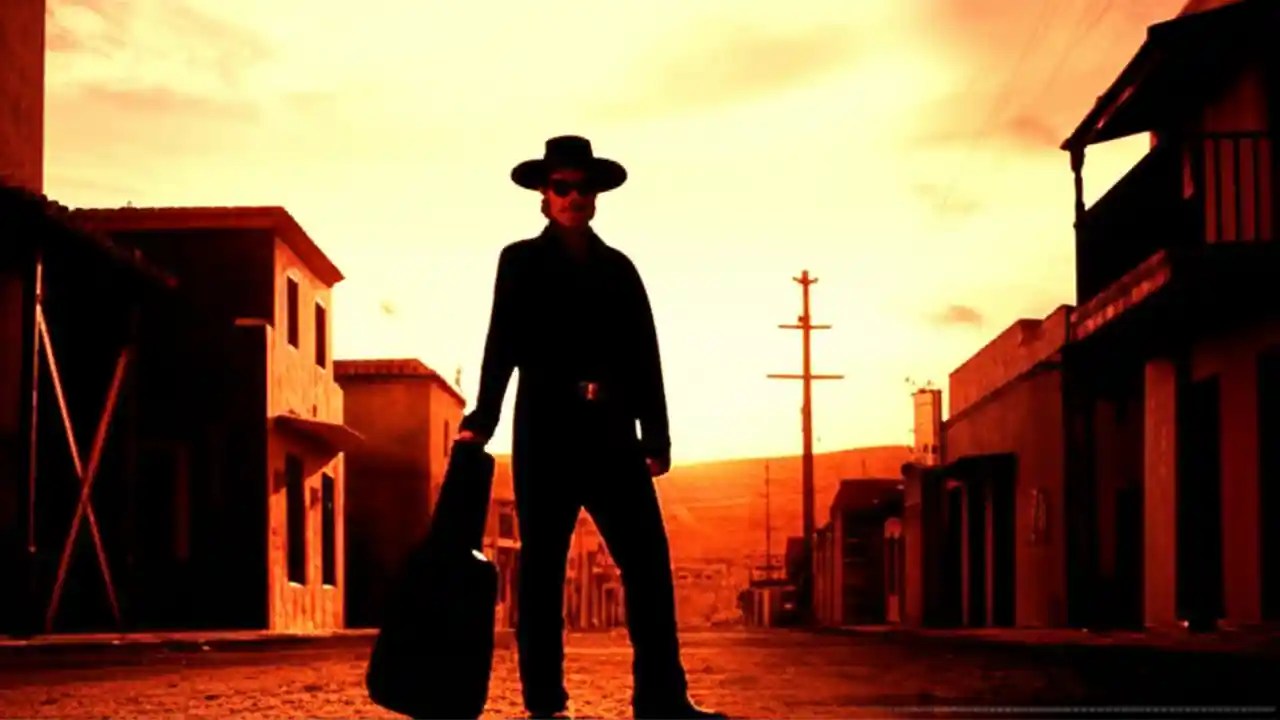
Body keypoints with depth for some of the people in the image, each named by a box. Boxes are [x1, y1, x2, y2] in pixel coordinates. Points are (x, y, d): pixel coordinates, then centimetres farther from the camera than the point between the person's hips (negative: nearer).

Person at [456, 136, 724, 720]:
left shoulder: (618, 268, 16)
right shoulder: (521, 262, 9)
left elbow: (644, 355, 12)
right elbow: (503, 345, 0)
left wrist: (656, 435, 5)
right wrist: (481, 421, -13)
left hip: (610, 432, 3)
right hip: (547, 431, -3)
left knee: (649, 561, -5)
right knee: (542, 567, -1)